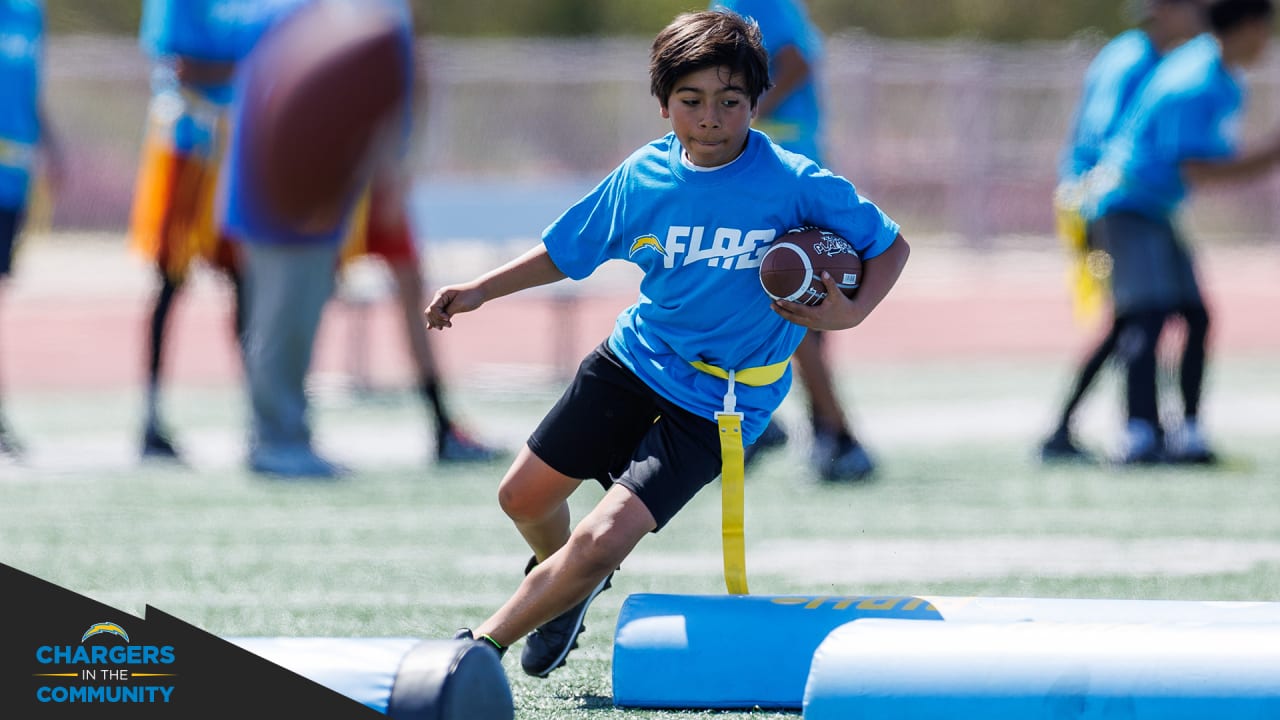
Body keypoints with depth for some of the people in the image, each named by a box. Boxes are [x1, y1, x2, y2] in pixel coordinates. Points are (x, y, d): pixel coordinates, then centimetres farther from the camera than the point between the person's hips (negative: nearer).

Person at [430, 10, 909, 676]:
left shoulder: (797, 186, -19)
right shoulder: (642, 178, -7)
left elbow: (891, 247, -7)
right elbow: (567, 252, 9)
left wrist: (849, 314, -24)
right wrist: (480, 290, -1)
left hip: (719, 400, -5)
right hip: (634, 357, 5)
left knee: (602, 542, -17)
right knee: (524, 497, 13)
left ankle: (480, 647, 1)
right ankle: (563, 585, 47)